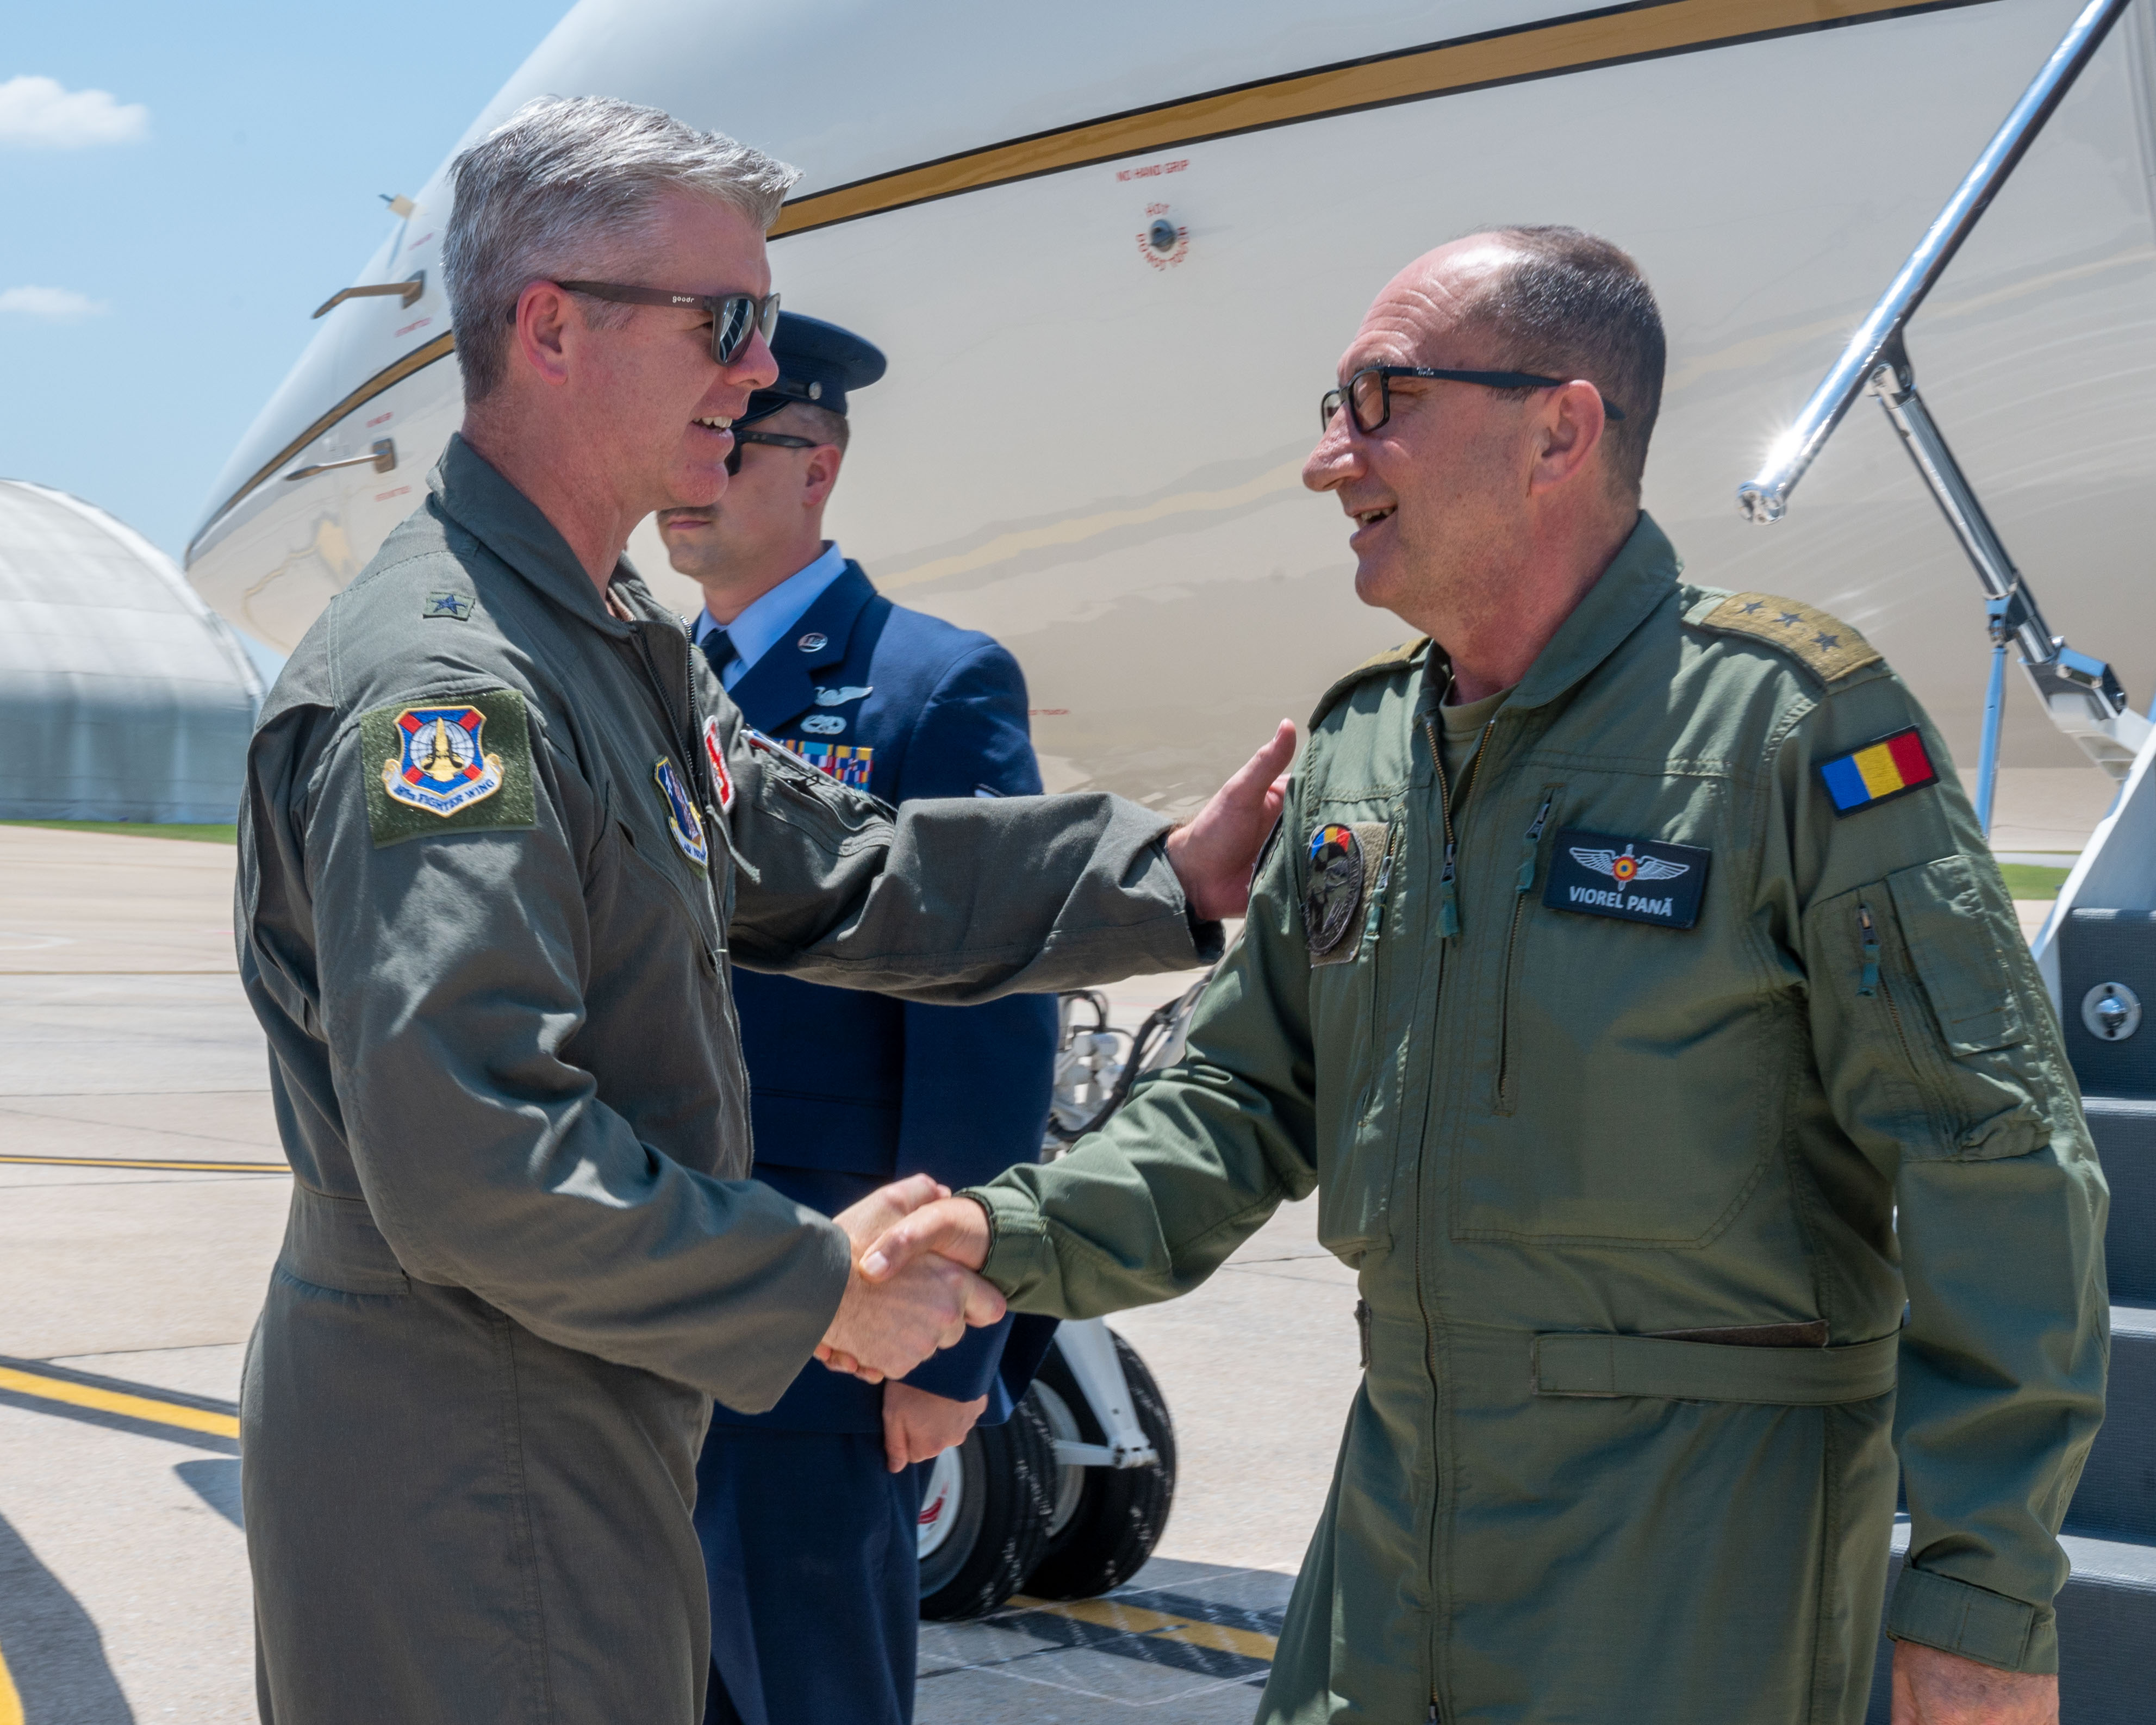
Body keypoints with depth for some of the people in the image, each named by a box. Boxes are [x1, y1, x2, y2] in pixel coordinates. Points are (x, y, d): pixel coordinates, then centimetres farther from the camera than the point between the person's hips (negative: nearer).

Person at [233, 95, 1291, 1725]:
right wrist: (819, 1282, -20)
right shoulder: (445, 682, -22)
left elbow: (834, 869, 17)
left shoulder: (616, 646, 13)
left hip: (584, 1422, 10)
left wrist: (1169, 869, 9)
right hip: (461, 1454, -10)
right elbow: (464, 1160, -29)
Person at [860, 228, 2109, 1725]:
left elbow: (1994, 1166, -14)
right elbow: (1247, 1103, 15)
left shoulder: (1790, 723, -12)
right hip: (1400, 1502, 6)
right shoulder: (1358, 753, 10)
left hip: (1707, 1530, -6)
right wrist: (1018, 1236, -4)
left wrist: (1986, 1601, -17)